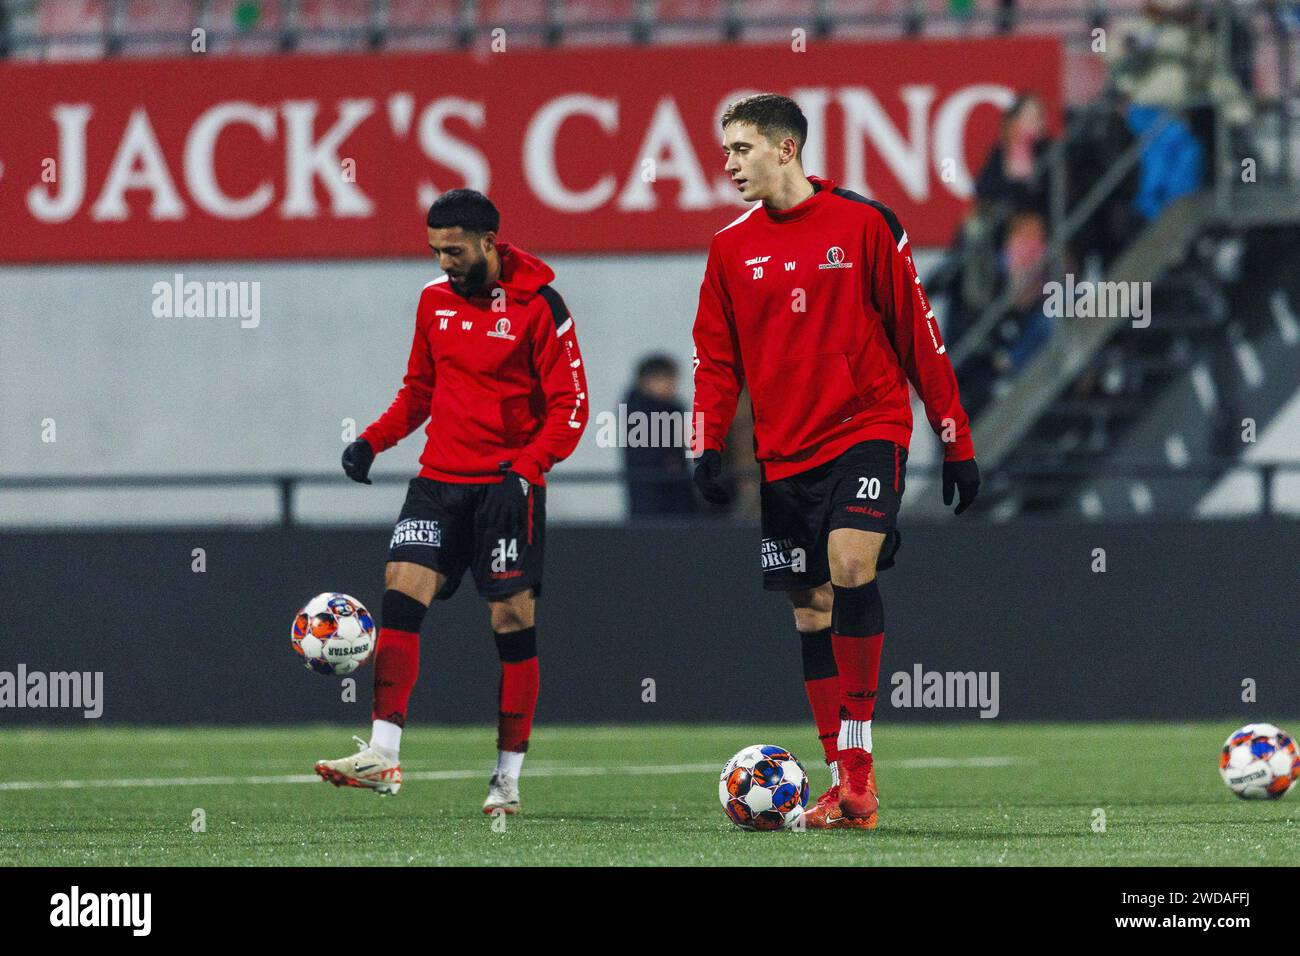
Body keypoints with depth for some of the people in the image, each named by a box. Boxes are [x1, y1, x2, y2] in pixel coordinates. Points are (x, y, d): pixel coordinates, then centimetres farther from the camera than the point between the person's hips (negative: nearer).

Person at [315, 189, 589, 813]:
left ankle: (508, 777, 7)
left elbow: (570, 404, -9)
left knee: (512, 620, -1)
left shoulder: (536, 304, -9)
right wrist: (374, 439, 4)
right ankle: (383, 755, -15)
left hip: (508, 485, -5)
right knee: (401, 589, -11)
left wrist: (526, 468, -20)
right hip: (439, 480, 5)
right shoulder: (434, 299, 8)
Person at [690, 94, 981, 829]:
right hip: (785, 454, 4)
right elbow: (716, 357, 12)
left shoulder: (864, 223, -2)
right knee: (811, 610, 3)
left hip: (867, 430, -4)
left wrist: (957, 440, 1)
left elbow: (918, 333, 1)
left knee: (851, 565, -25)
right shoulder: (731, 248, 8)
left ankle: (857, 754, -19)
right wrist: (709, 445, -2)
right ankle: (848, 783, 8)